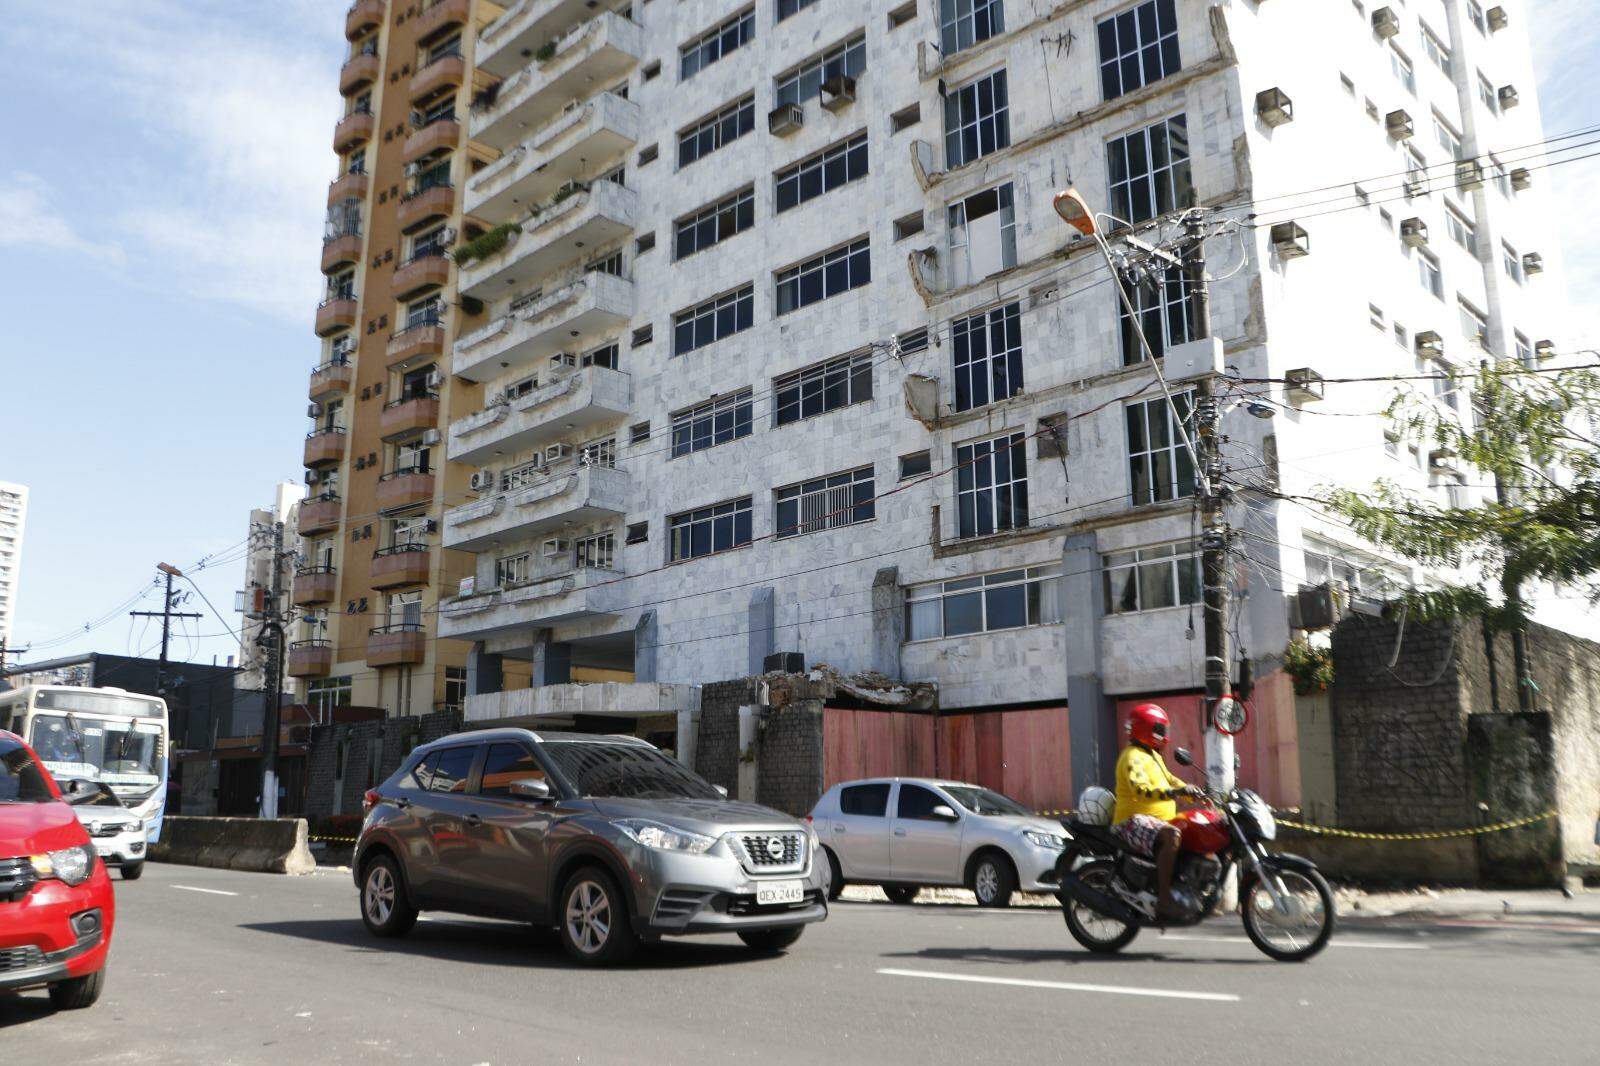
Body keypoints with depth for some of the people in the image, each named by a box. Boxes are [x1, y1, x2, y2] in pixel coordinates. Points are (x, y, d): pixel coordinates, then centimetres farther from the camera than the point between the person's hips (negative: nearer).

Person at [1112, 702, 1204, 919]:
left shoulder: (1152, 755, 22)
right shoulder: (1133, 757, -13)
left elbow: (1169, 779, 27)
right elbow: (1142, 791, -28)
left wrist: (1195, 793, 13)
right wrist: (1174, 792, -40)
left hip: (1159, 819, 11)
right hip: (1134, 821, -11)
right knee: (1171, 836, -36)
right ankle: (1164, 899, -37)